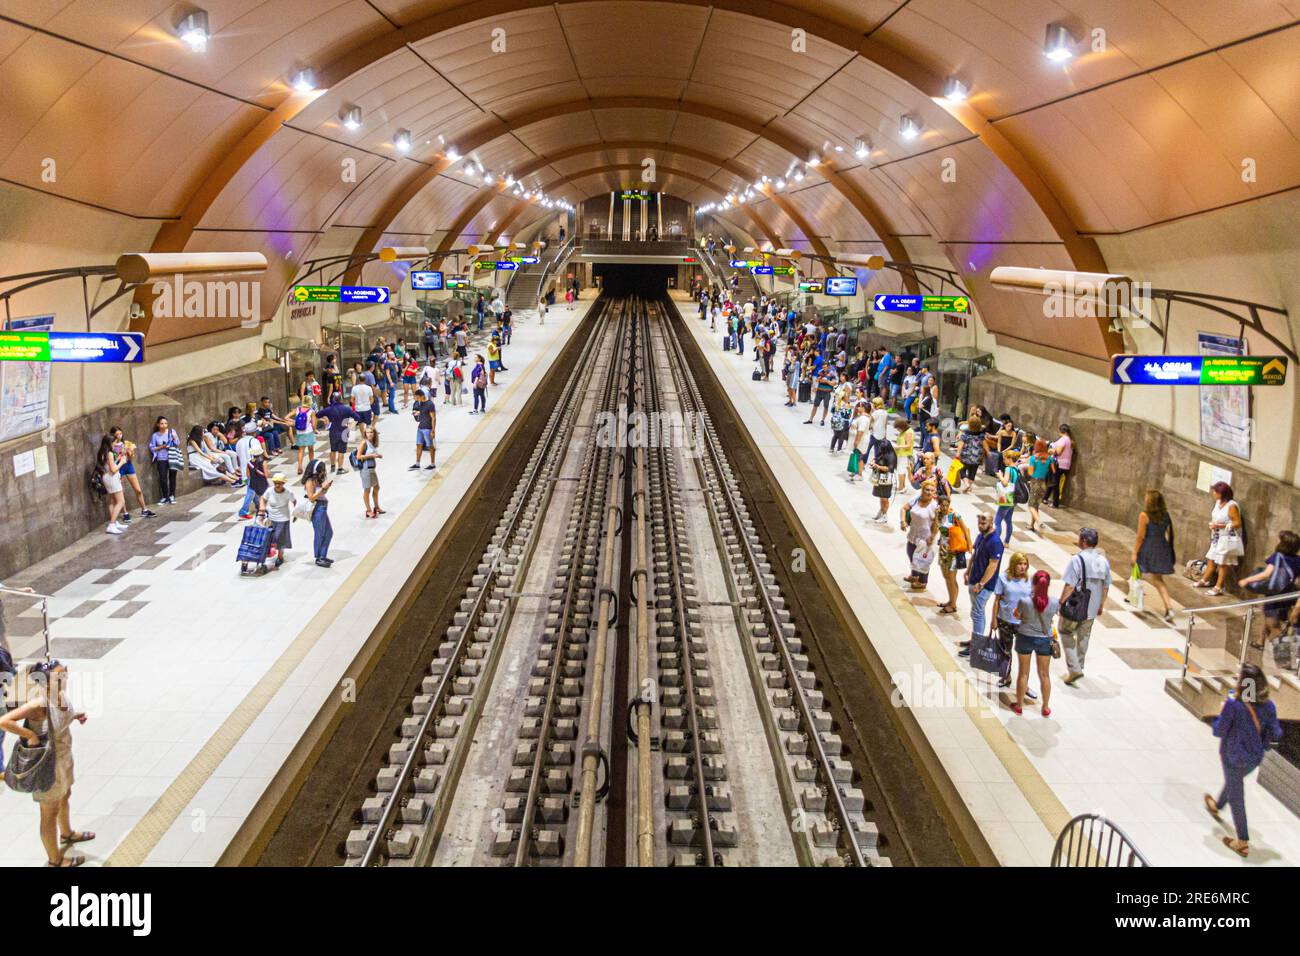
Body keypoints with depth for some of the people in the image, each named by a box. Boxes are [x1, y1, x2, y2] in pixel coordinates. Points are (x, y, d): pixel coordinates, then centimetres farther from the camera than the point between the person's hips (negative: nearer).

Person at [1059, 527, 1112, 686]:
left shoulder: (1077, 559, -20)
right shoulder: (1103, 561, 1)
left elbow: (1069, 586, -20)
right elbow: (1106, 586, 8)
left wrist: (1061, 603, -9)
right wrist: (1101, 605, 20)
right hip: (1092, 608, 6)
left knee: (1066, 633, 11)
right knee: (1084, 636, 21)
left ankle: (1074, 668, 0)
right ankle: (1078, 666, 35)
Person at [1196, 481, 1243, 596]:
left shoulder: (1231, 506, -22)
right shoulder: (1218, 502, 4)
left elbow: (1237, 523, -19)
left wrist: (1221, 526, -24)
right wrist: (1213, 524, -4)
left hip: (1227, 539, -8)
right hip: (1217, 537, 8)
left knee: (1222, 563, 1)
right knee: (1211, 559, 19)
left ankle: (1218, 587, 10)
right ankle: (1204, 580, 34)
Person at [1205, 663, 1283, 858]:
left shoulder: (1233, 705, -28)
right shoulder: (1268, 706, -13)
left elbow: (1218, 731, -18)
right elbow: (1275, 735, -7)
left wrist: (1222, 713, -3)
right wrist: (1260, 743, 11)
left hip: (1233, 757, -6)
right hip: (1255, 757, 6)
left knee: (1236, 797, 11)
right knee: (1233, 781, 33)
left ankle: (1243, 842, 19)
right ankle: (1217, 807, 60)